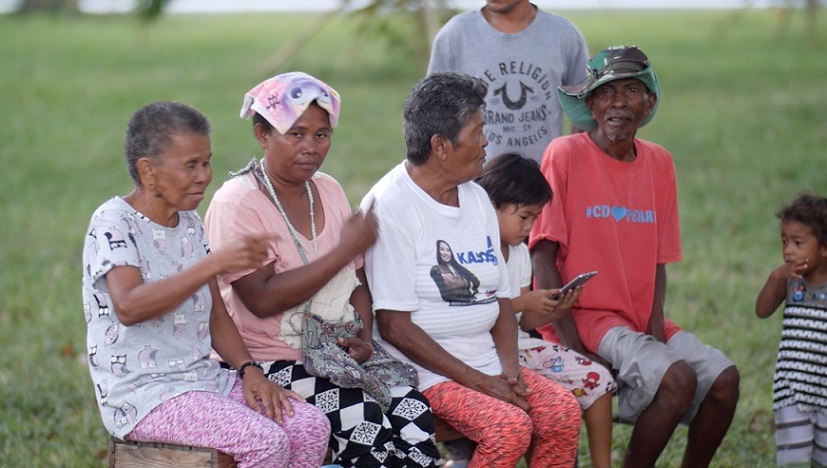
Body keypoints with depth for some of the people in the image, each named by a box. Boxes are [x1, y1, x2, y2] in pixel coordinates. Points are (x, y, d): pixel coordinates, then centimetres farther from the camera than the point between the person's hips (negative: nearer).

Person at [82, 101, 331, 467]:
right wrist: (216, 264, -33)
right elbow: (128, 307, -29)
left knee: (313, 428, -11)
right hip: (141, 393, -8)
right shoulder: (113, 223, -11)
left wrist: (247, 368, -1)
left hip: (204, 378, 8)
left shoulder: (190, 224, 14)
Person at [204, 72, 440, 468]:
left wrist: (364, 337, -4)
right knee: (361, 417, -28)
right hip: (267, 361, -6)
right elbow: (263, 299, -22)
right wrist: (346, 249, -18)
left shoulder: (328, 190, 11)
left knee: (415, 413, -19)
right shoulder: (237, 204, -11)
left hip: (339, 352, 6)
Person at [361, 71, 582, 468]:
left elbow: (500, 298, 14)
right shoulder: (390, 207, -12)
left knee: (563, 412, -16)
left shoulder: (476, 198, 12)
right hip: (425, 370, -7)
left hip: (485, 361, 7)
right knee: (510, 427, -28)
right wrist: (480, 382, -17)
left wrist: (509, 369, -5)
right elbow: (394, 326, -16)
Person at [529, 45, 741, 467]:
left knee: (724, 378, -13)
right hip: (582, 317, -6)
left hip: (639, 319, 6)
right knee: (679, 378, -25)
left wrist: (656, 324, -5)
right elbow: (543, 255, -11)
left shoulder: (659, 163, 9)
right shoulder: (565, 155, -9)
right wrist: (573, 345, -17)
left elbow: (658, 259, 12)